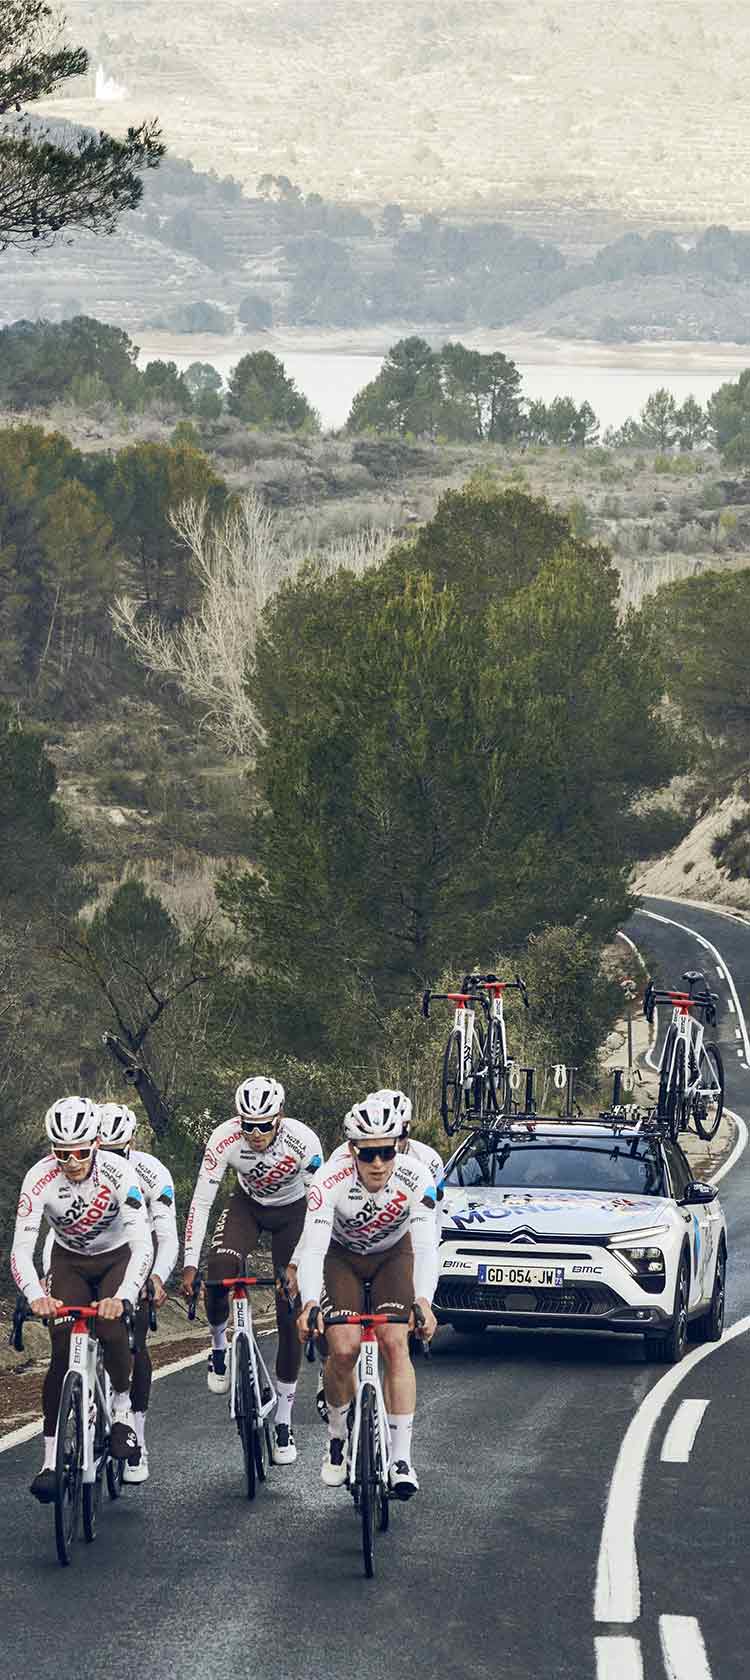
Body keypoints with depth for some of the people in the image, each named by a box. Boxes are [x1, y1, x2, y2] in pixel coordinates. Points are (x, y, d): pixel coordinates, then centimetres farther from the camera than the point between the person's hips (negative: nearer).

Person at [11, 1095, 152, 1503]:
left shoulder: (118, 1174, -30)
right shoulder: (40, 1178, -27)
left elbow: (142, 1247, -35)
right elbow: (21, 1249, -31)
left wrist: (122, 1297, -51)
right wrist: (36, 1296, -50)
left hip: (117, 1258, -1)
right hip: (68, 1261, 1)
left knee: (112, 1332, -27)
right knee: (62, 1353, -14)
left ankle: (122, 1412, 0)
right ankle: (51, 1460, -10)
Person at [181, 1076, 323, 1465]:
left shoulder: (303, 1141, -33)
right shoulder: (225, 1139, -29)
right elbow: (200, 1202, -25)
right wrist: (190, 1264, -29)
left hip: (292, 1212, -1)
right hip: (247, 1206, 1)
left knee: (290, 1317, -8)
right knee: (220, 1268, -30)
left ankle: (283, 1421, 2)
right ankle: (219, 1345, 1)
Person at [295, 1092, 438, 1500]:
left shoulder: (415, 1179, -31)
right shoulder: (331, 1180, -34)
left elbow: (426, 1247, -36)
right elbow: (313, 1247, -40)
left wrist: (423, 1302, -53)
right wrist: (310, 1304, -56)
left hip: (393, 1256, 0)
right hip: (342, 1256, 0)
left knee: (395, 1343, -18)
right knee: (343, 1349, -16)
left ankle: (401, 1459, -17)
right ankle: (337, 1439, 11)